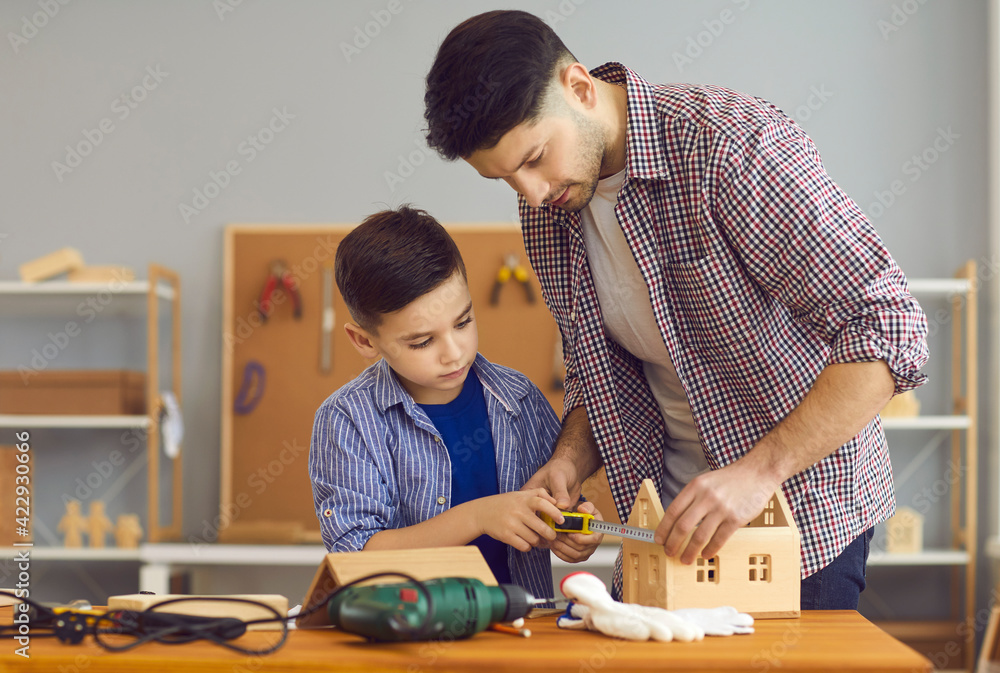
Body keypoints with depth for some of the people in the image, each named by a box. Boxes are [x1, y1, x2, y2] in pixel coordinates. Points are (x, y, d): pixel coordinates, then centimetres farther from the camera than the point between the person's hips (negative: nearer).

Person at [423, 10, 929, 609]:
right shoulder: (546, 210, -1)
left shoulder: (729, 145, -25)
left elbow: (891, 326, -28)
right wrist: (571, 461, -7)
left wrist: (759, 471, -34)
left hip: (805, 505, -6)